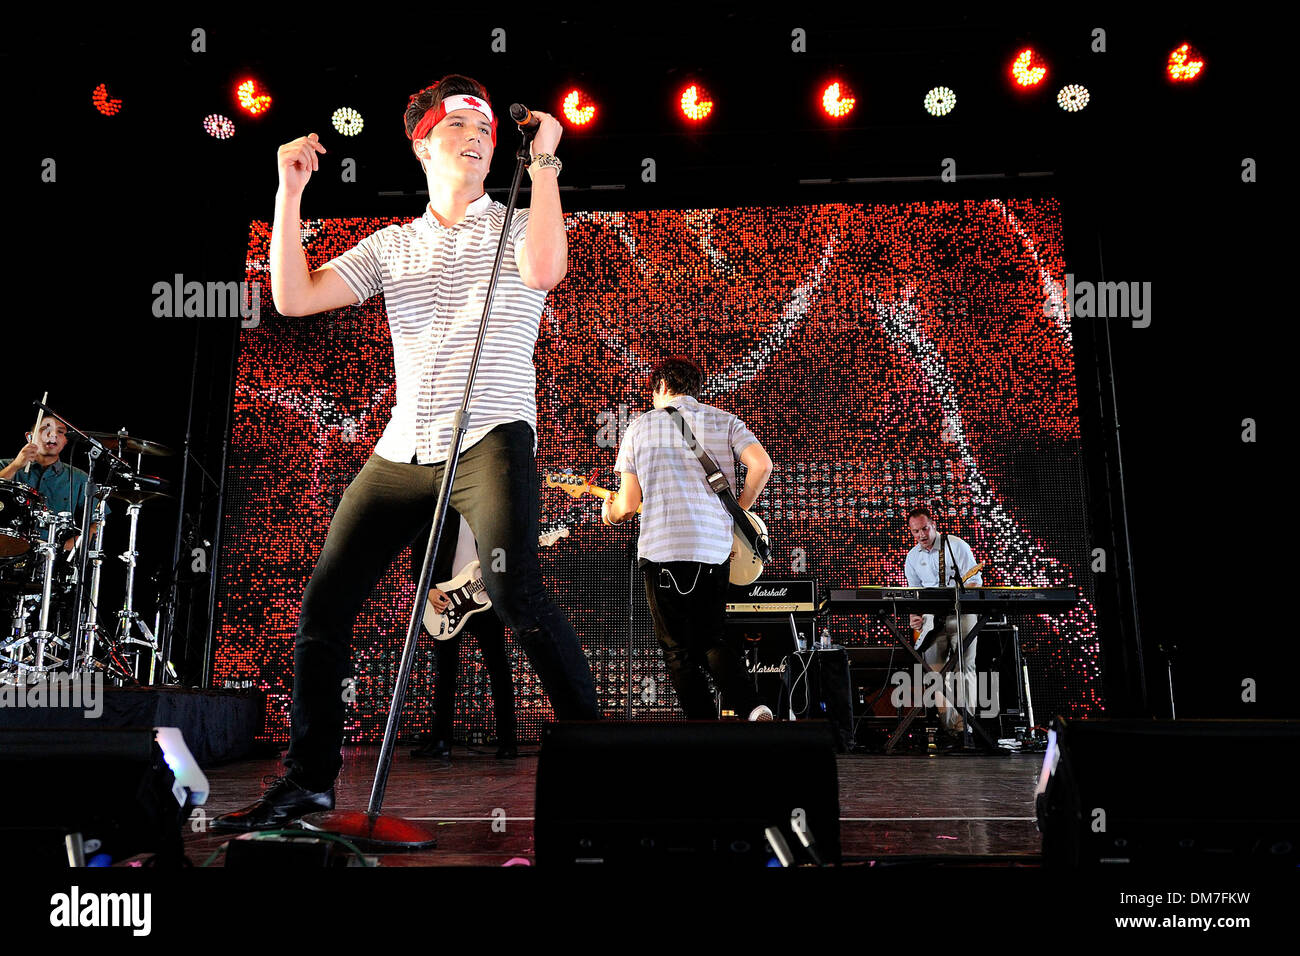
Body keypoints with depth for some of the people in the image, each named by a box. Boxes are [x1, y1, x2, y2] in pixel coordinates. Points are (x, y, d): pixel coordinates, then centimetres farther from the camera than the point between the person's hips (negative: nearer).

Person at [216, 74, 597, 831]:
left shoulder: (516, 226, 7)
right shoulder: (390, 245, 18)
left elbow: (544, 270, -18)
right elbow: (294, 297, 9)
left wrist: (544, 160, -10)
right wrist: (290, 190, 7)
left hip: (490, 438, -5)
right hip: (401, 449, 5)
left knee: (514, 588, -26)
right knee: (324, 605, 4)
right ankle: (310, 777, 21)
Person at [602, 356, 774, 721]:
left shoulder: (640, 426, 6)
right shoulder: (725, 420, 11)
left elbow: (628, 505, 3)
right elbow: (762, 465, -6)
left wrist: (609, 514, 27)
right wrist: (736, 512, 8)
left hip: (663, 550, -3)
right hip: (717, 550, 3)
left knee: (679, 651, 9)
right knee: (711, 639, 20)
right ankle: (752, 707, -1)